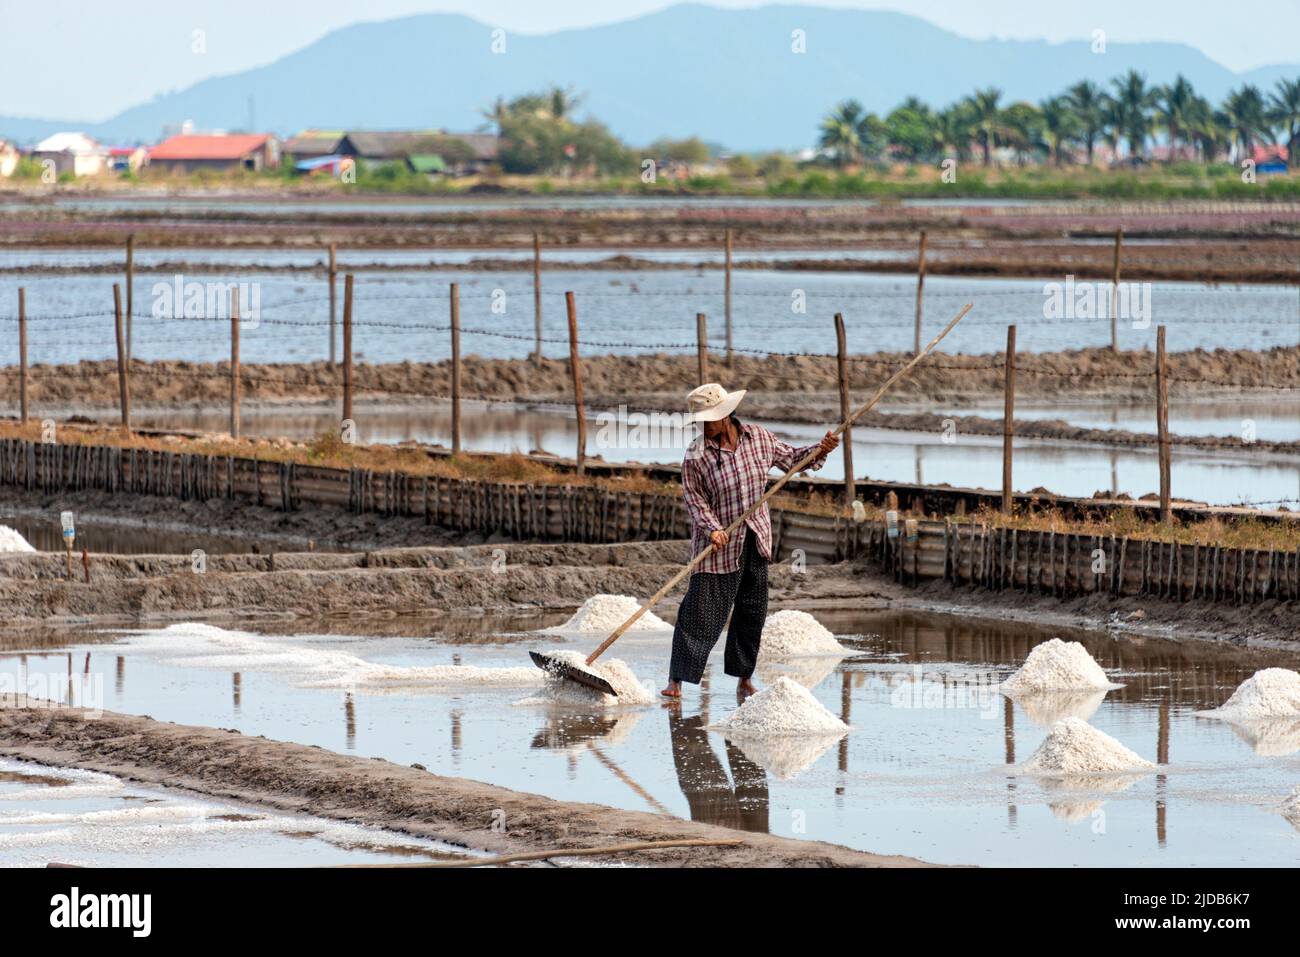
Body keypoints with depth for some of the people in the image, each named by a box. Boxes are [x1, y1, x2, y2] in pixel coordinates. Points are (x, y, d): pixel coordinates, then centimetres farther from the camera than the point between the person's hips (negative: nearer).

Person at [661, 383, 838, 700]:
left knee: (752, 612, 9)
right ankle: (676, 680, -4)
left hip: (755, 540, 4)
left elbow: (790, 458, 13)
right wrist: (712, 529, -22)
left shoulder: (759, 438, -1)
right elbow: (695, 498, -8)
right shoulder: (697, 454, -12)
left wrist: (820, 450, -2)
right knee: (701, 609, -8)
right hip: (718, 544, -4)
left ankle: (744, 678, 22)